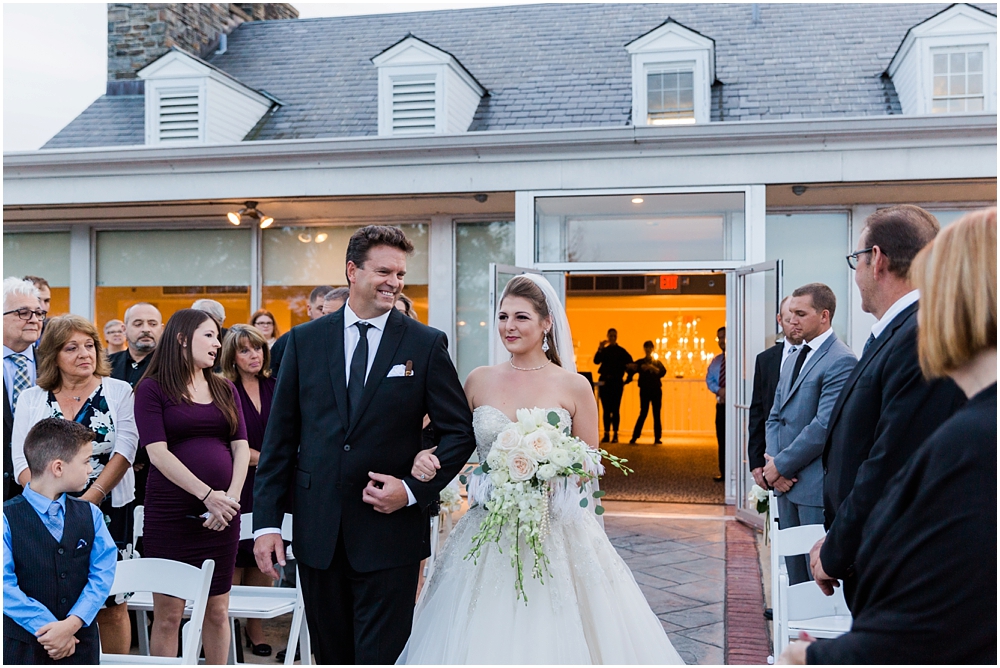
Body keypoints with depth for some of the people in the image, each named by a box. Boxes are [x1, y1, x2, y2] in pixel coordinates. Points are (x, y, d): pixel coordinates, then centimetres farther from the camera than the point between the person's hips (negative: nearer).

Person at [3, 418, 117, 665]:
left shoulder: (91, 515, 4)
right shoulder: (8, 519, -9)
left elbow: (102, 573, -4)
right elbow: (5, 585, -15)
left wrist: (72, 623, -17)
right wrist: (47, 626, -19)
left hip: (80, 641, 4)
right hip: (24, 643, -3)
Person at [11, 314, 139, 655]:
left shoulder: (118, 391, 3)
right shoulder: (31, 399, 8)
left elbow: (124, 451, -6)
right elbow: (21, 461, 2)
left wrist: (88, 500, -15)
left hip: (107, 512, -1)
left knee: (111, 605, 2)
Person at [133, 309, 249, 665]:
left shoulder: (225, 389, 12)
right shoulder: (152, 389, -1)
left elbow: (241, 447, 6)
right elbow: (158, 452, -11)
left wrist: (231, 497, -9)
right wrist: (207, 495, -17)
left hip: (222, 512, 4)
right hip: (171, 512, -4)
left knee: (217, 611, 9)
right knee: (167, 614, 2)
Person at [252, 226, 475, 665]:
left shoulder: (426, 344, -1)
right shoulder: (304, 340, 4)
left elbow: (459, 431, 1)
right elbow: (280, 436, 5)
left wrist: (414, 490, -12)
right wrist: (267, 521, 0)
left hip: (390, 533, -2)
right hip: (317, 533, 3)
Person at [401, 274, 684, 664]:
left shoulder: (574, 386, -2)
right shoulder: (479, 381, 4)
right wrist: (428, 460, -6)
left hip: (557, 536, -2)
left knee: (554, 638, 2)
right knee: (485, 640, 5)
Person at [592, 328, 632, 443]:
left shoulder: (621, 351, 4)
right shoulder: (604, 350, 11)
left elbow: (630, 364, -3)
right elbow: (596, 361, -6)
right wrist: (600, 349, -18)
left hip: (617, 382, -2)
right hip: (604, 381, 2)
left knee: (615, 409, -3)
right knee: (606, 409, 3)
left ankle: (615, 435, -3)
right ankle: (606, 434, 4)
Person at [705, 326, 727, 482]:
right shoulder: (716, 361, 16)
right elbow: (709, 379, 13)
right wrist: (719, 390, -7)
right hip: (721, 404, 6)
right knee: (722, 438, 8)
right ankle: (723, 471, 14)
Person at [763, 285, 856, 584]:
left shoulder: (841, 361, -12)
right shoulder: (792, 361, 17)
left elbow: (824, 426, -20)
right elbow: (774, 417, 17)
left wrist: (781, 465, -13)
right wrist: (772, 461, 0)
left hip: (817, 487, -8)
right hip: (786, 484, 8)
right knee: (795, 570, 14)